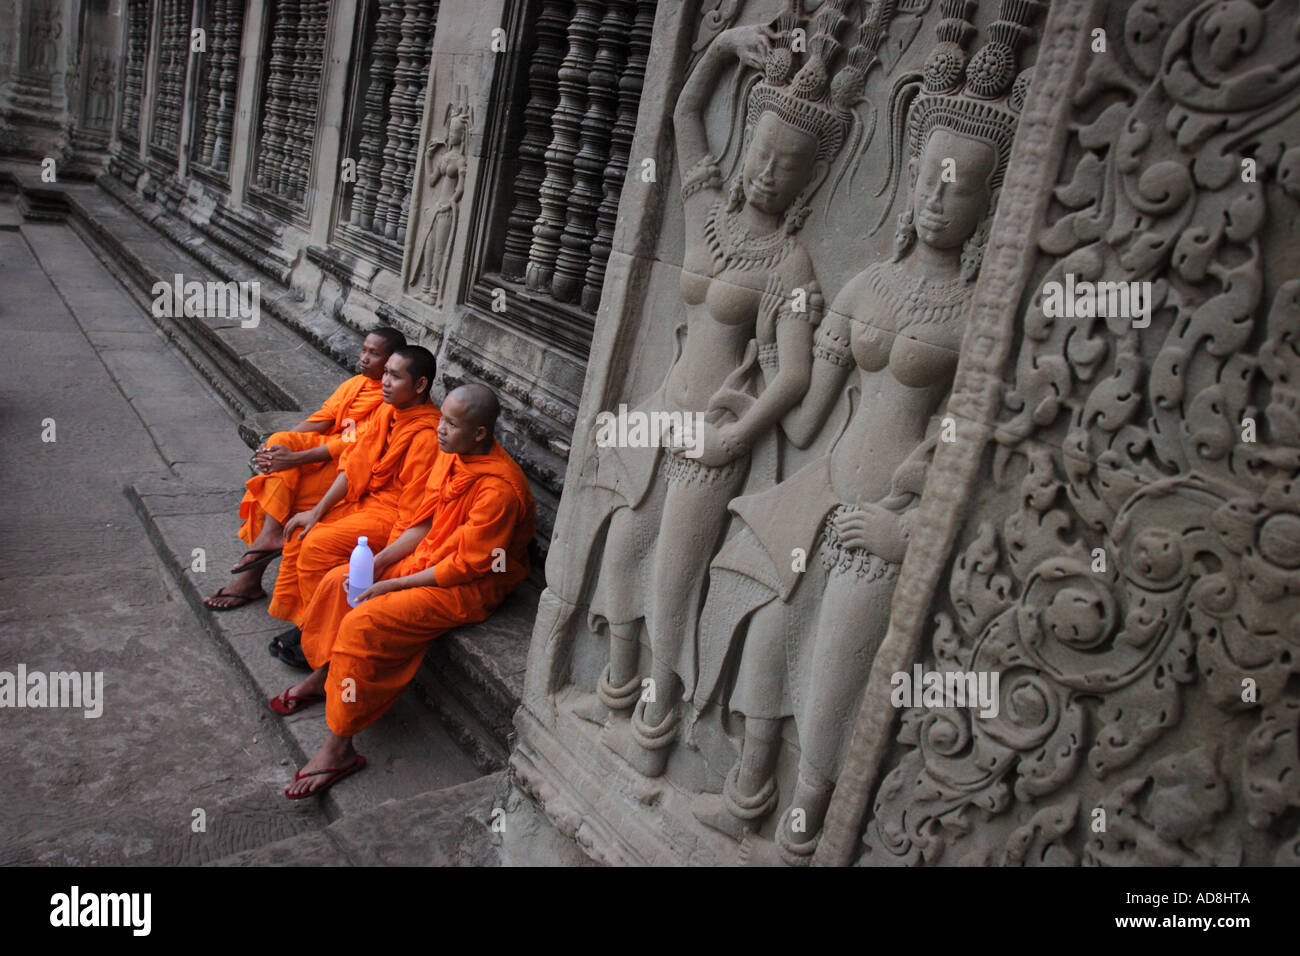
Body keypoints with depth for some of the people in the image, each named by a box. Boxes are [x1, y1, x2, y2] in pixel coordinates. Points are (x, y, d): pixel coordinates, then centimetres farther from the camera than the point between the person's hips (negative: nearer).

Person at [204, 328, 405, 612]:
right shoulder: (355, 383, 15)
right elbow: (321, 419, 8)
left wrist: (295, 458, -24)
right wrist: (277, 446, -8)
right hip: (328, 447, 7)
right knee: (280, 441, -21)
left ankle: (250, 578, -9)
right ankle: (270, 535, -27)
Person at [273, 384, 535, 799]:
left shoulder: (499, 489, -29)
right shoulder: (452, 455, -1)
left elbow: (466, 566, -24)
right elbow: (426, 522, 8)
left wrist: (392, 586, -19)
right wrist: (378, 562, -4)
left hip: (472, 586, -9)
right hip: (429, 557, 9)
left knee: (363, 624, -21)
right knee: (337, 582, 3)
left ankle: (340, 748, -8)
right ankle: (321, 676, 28)